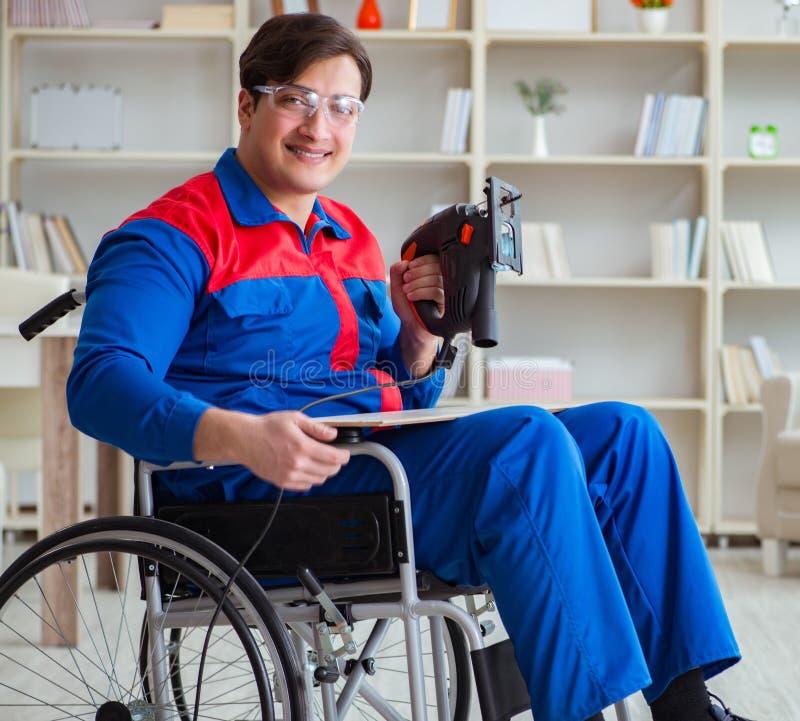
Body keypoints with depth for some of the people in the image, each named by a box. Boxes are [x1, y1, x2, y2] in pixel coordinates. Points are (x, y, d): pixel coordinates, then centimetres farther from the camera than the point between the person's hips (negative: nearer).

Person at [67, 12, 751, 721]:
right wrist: (242, 438, -33)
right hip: (260, 501, -8)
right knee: (526, 442, -27)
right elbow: (100, 383, -17)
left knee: (622, 433, -3)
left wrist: (419, 337, 3)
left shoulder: (354, 241, 23)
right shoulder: (176, 235, -2)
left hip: (379, 462, 8)